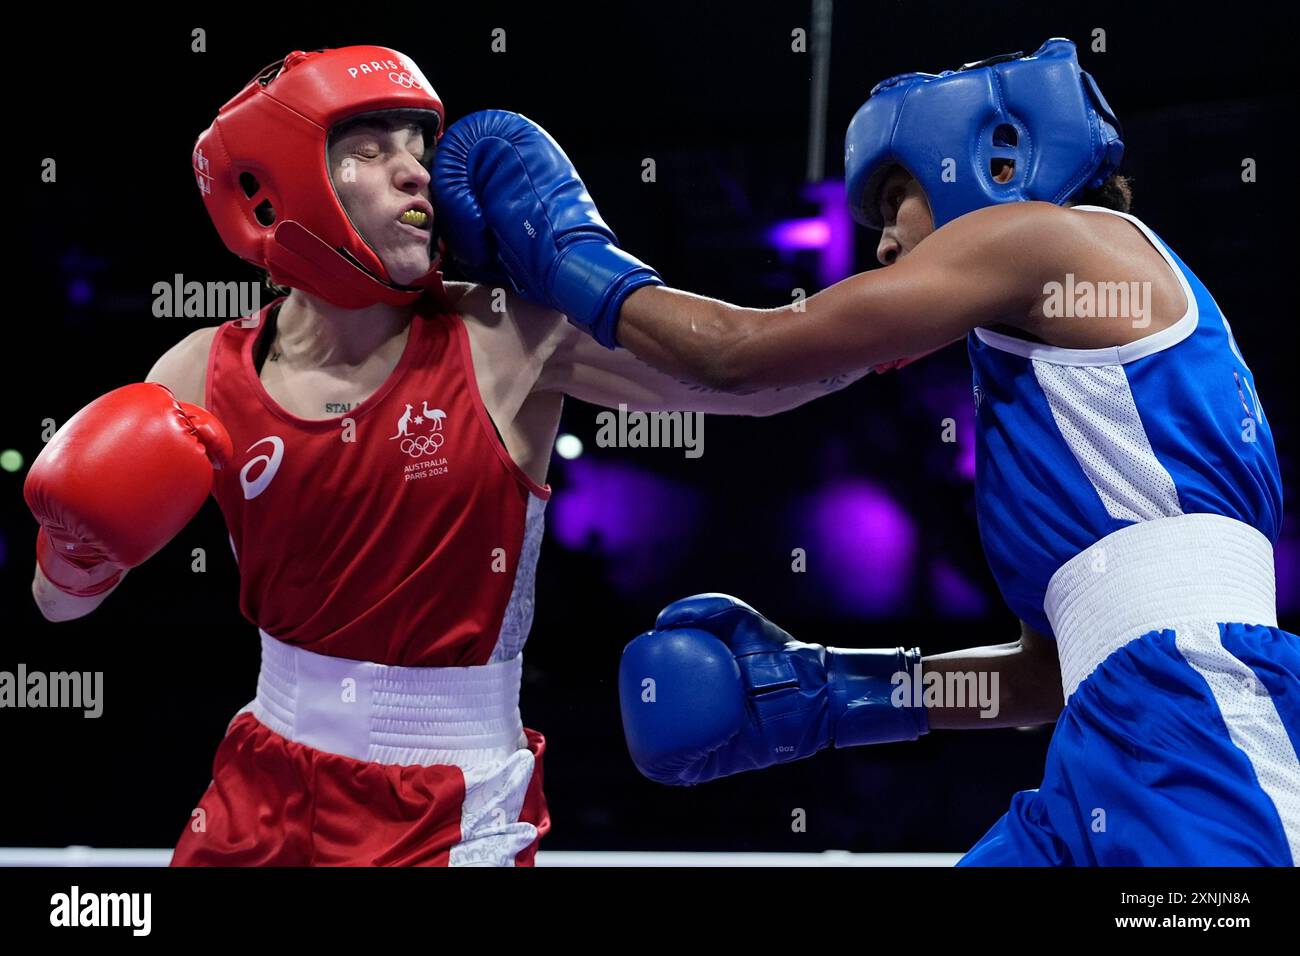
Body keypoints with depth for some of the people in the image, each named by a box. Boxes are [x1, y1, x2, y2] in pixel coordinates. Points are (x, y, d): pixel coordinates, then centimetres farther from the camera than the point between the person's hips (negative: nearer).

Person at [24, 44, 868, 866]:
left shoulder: (509, 342, -13)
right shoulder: (206, 379, -6)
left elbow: (767, 370, -17)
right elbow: (61, 603, 4)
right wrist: (79, 546, -16)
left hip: (455, 822, -3)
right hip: (266, 787, 3)